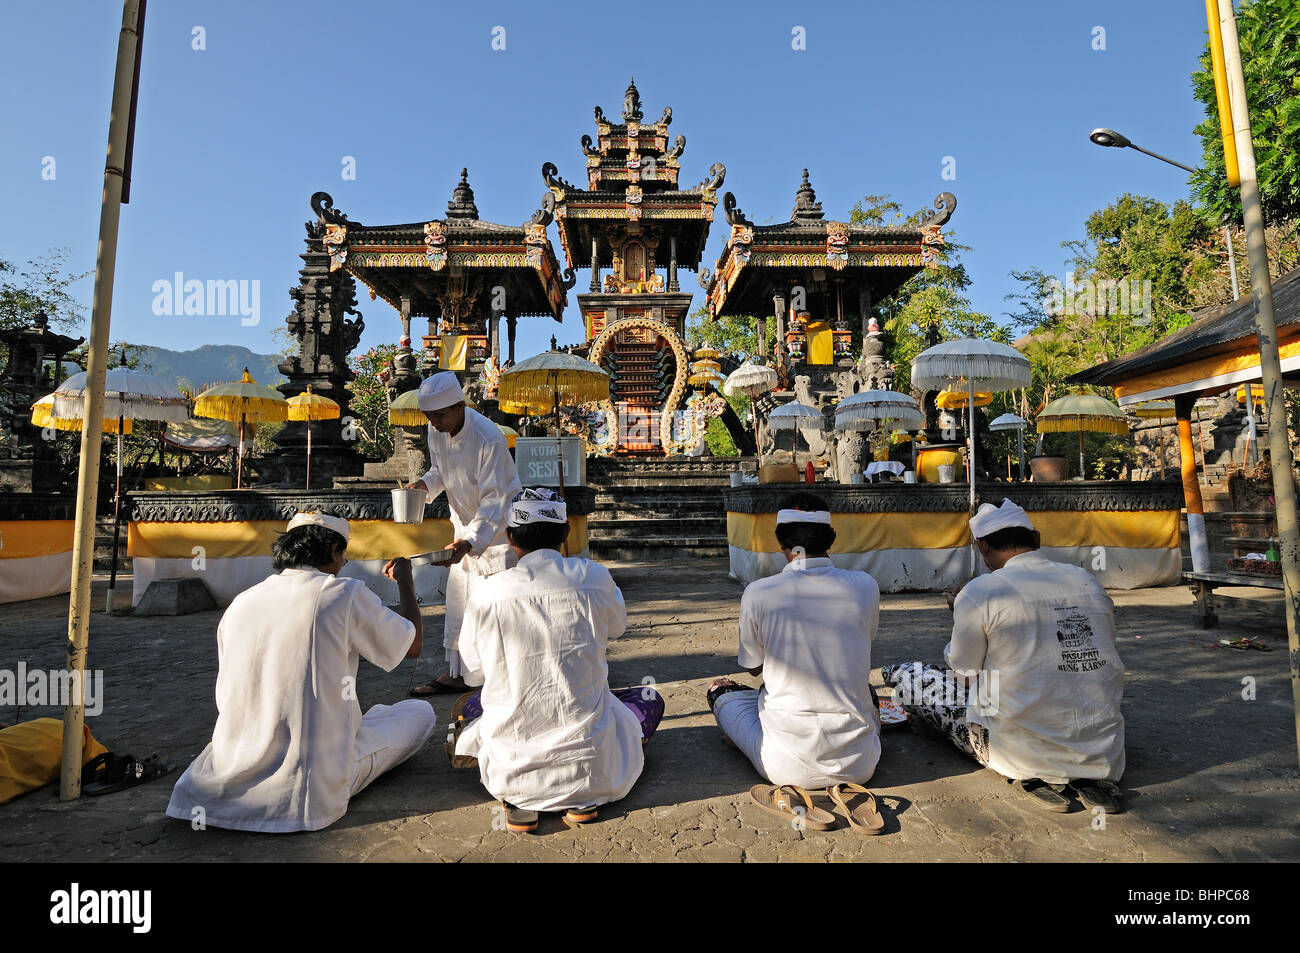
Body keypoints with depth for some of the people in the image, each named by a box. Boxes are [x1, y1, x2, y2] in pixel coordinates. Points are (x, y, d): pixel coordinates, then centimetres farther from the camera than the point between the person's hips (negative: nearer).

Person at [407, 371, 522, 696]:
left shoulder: (489, 438, -28)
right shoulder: (436, 432, -5)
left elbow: (493, 499, -26)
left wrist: (470, 541, -34)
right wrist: (425, 483, -10)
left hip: (497, 525, -7)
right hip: (465, 525, 7)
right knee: (457, 598, 13)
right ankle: (456, 672, 28)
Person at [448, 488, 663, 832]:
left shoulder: (486, 594, -9)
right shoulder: (594, 577, -10)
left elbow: (474, 673, 7)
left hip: (509, 772, 2)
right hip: (592, 766, -1)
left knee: (465, 705, 33)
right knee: (650, 699, 28)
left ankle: (518, 801, 9)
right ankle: (583, 798, 5)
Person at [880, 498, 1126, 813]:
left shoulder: (979, 592, -13)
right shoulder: (1088, 580, 4)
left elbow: (965, 676, -2)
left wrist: (960, 615, 14)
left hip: (1025, 752, -6)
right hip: (1104, 754, 6)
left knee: (900, 676, 6)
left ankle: (1033, 775, 1)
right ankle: (1089, 778, 10)